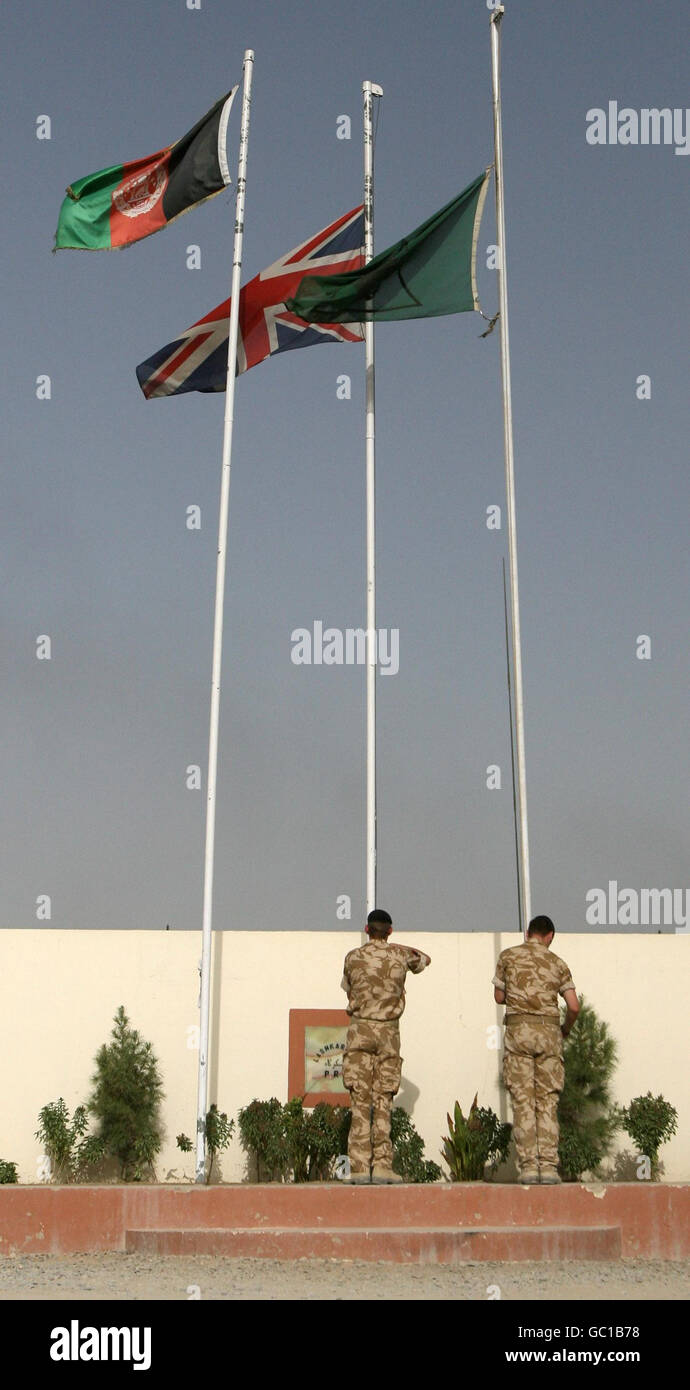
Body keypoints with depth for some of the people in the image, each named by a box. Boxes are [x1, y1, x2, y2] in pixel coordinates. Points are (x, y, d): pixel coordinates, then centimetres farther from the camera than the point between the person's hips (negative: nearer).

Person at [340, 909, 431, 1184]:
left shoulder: (353, 957, 1)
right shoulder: (400, 955, 3)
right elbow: (425, 959, 25)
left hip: (360, 1029, 0)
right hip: (389, 1032, 0)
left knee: (360, 1101, -1)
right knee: (383, 1100, 3)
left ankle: (360, 1167, -6)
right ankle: (382, 1166, -2)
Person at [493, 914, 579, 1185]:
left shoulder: (508, 956, 8)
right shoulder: (557, 963, 10)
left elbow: (499, 996, 14)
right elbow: (574, 1006, 3)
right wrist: (566, 1029, 22)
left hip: (519, 1029, -1)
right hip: (549, 1030, 1)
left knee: (523, 1100, -1)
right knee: (547, 1101, 3)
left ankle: (528, 1166, -6)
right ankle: (548, 1165, -4)